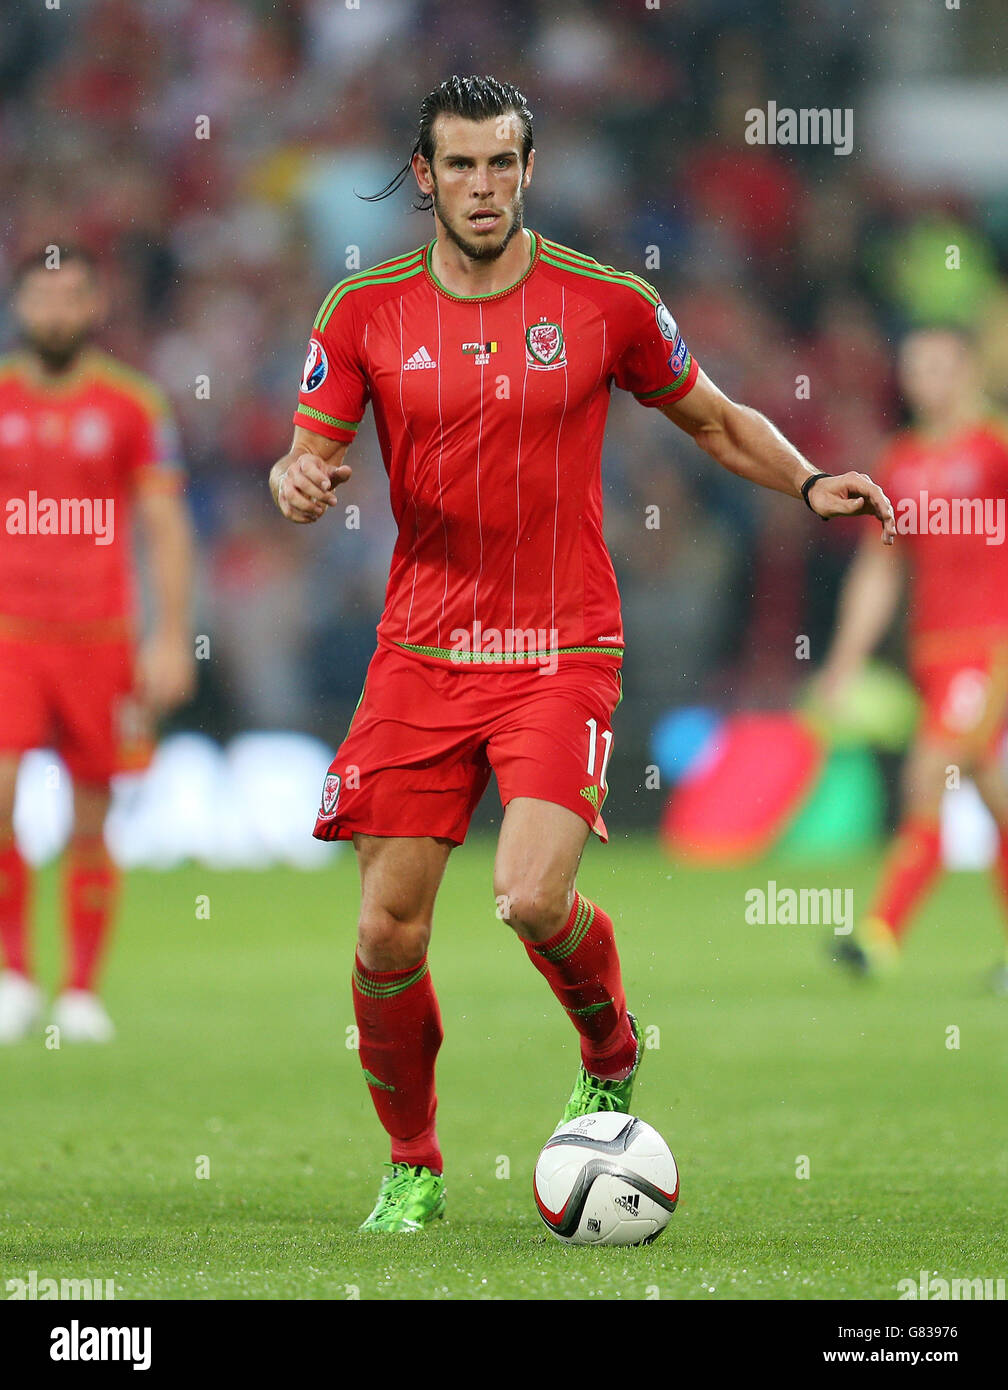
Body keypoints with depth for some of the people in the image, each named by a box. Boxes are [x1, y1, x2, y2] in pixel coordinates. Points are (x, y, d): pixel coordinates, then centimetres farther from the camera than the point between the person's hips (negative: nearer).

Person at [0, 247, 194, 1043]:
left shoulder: (131, 406, 3)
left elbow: (166, 527, 4)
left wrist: (172, 638, -4)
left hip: (100, 640, 0)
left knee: (91, 821, 2)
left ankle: (83, 993, 11)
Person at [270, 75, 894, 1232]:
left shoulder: (607, 304, -1)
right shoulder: (364, 311, 1)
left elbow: (716, 420, 12)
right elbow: (310, 453, 4)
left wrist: (810, 484, -4)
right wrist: (300, 482, -20)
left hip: (562, 651, -2)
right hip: (421, 651, 2)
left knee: (531, 897, -21)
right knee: (389, 929, -4)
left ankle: (612, 1054, 12)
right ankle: (412, 1167, 18)